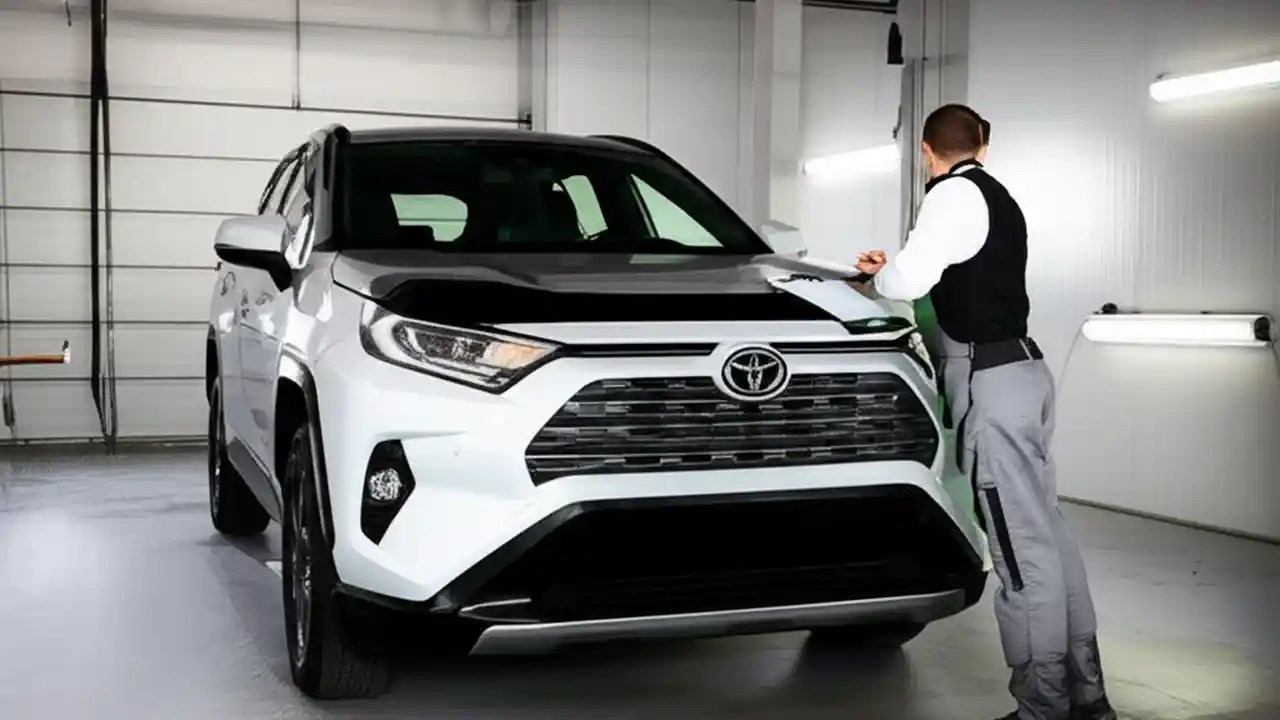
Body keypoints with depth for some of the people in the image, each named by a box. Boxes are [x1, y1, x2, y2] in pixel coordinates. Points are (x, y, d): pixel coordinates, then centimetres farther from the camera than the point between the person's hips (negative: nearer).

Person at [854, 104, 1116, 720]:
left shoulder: (956, 194, -10)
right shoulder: (999, 198, 19)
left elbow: (908, 281, -20)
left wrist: (878, 274, 2)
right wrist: (895, 268, 23)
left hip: (991, 382, -10)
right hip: (1022, 368, 10)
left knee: (1023, 548, -6)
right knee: (1048, 533, 12)